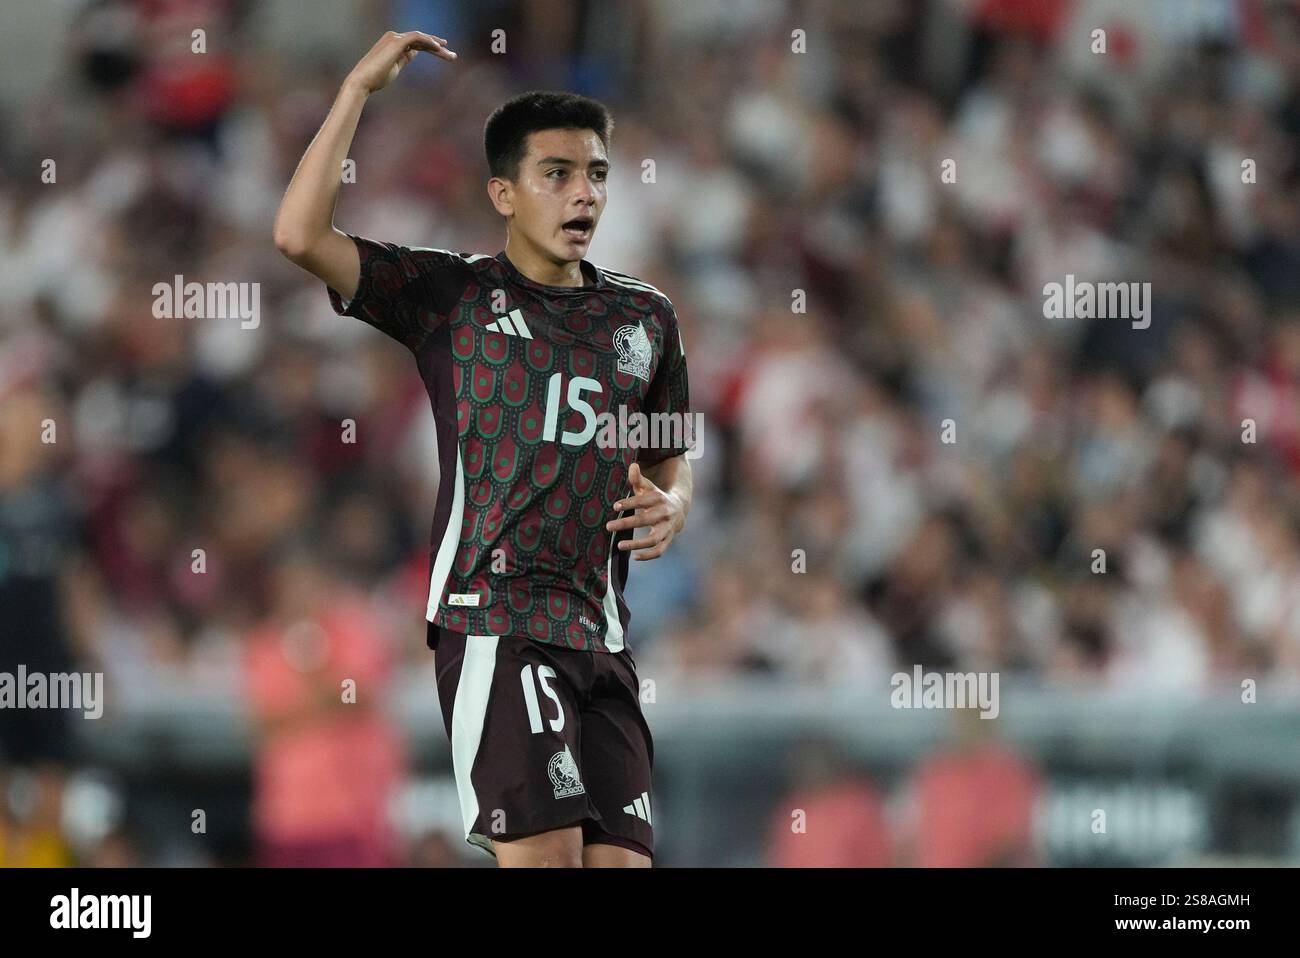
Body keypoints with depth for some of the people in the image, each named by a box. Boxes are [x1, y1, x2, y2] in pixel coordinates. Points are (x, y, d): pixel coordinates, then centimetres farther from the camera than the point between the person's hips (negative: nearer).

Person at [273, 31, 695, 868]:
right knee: (545, 854, -17)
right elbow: (301, 235, -9)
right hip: (496, 618, -5)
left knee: (622, 861, -1)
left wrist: (669, 506, 2)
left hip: (602, 633, 5)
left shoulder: (645, 317, 16)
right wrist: (360, 87, -8)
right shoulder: (450, 295, 3)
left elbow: (670, 461, 26)